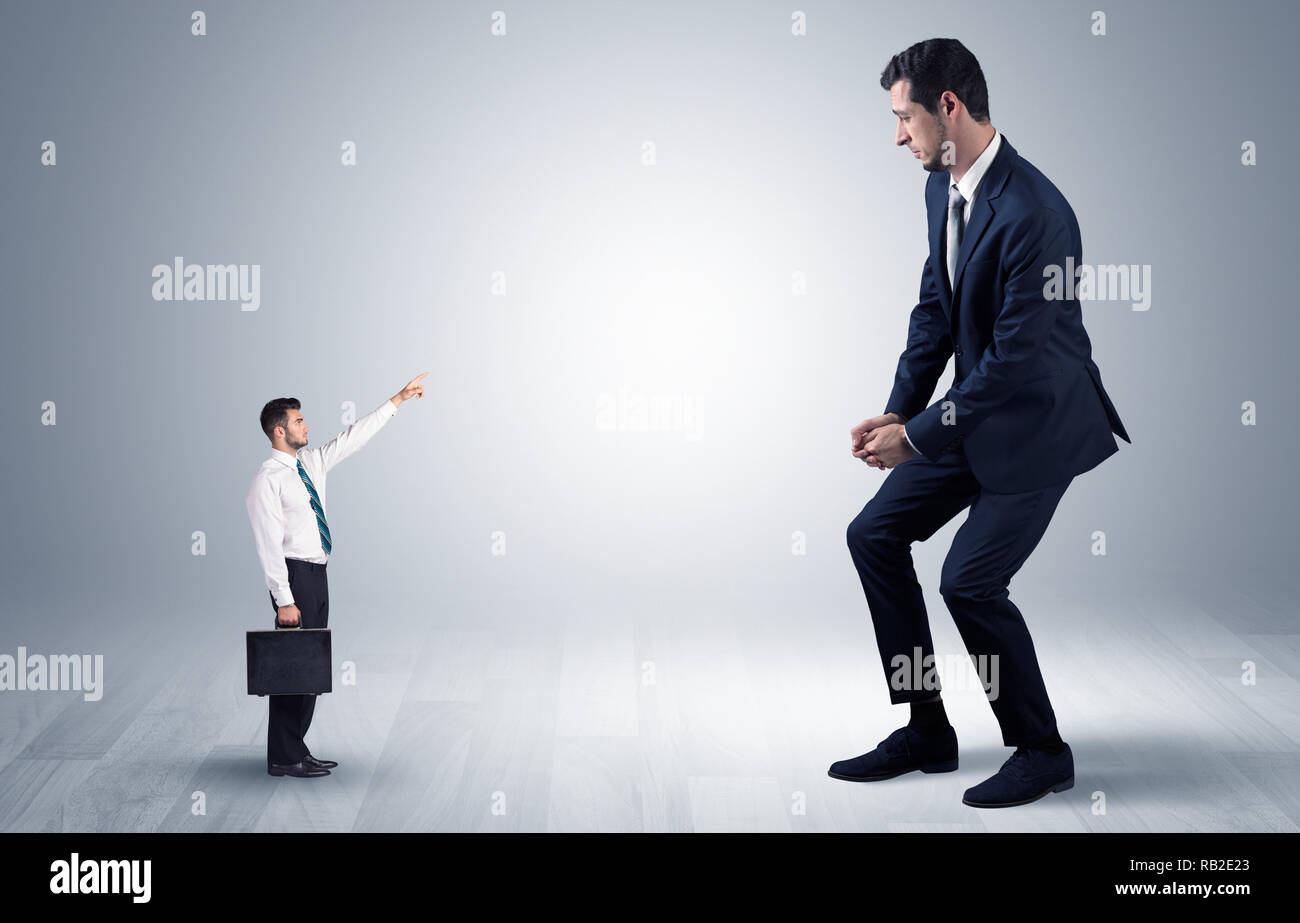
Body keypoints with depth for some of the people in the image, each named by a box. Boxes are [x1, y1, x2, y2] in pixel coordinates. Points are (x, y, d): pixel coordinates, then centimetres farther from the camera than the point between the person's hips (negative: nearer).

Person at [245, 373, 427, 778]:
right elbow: (269, 544, -17)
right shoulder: (267, 480, -13)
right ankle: (284, 758, 1)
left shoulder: (312, 462, 11)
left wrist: (397, 399, 16)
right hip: (295, 576, -9)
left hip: (316, 576, 9)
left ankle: (296, 749, 18)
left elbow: (354, 436, 17)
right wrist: (284, 600, -21)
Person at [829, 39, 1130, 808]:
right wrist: (899, 410, 0)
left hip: (1038, 420, -9)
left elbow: (1014, 361, -26)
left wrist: (919, 435, -20)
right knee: (875, 535, 6)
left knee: (971, 580, -14)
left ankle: (1042, 750, 8)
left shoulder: (1033, 213, -28)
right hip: (976, 407, 9)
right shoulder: (944, 185, 1)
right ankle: (927, 732, 16)